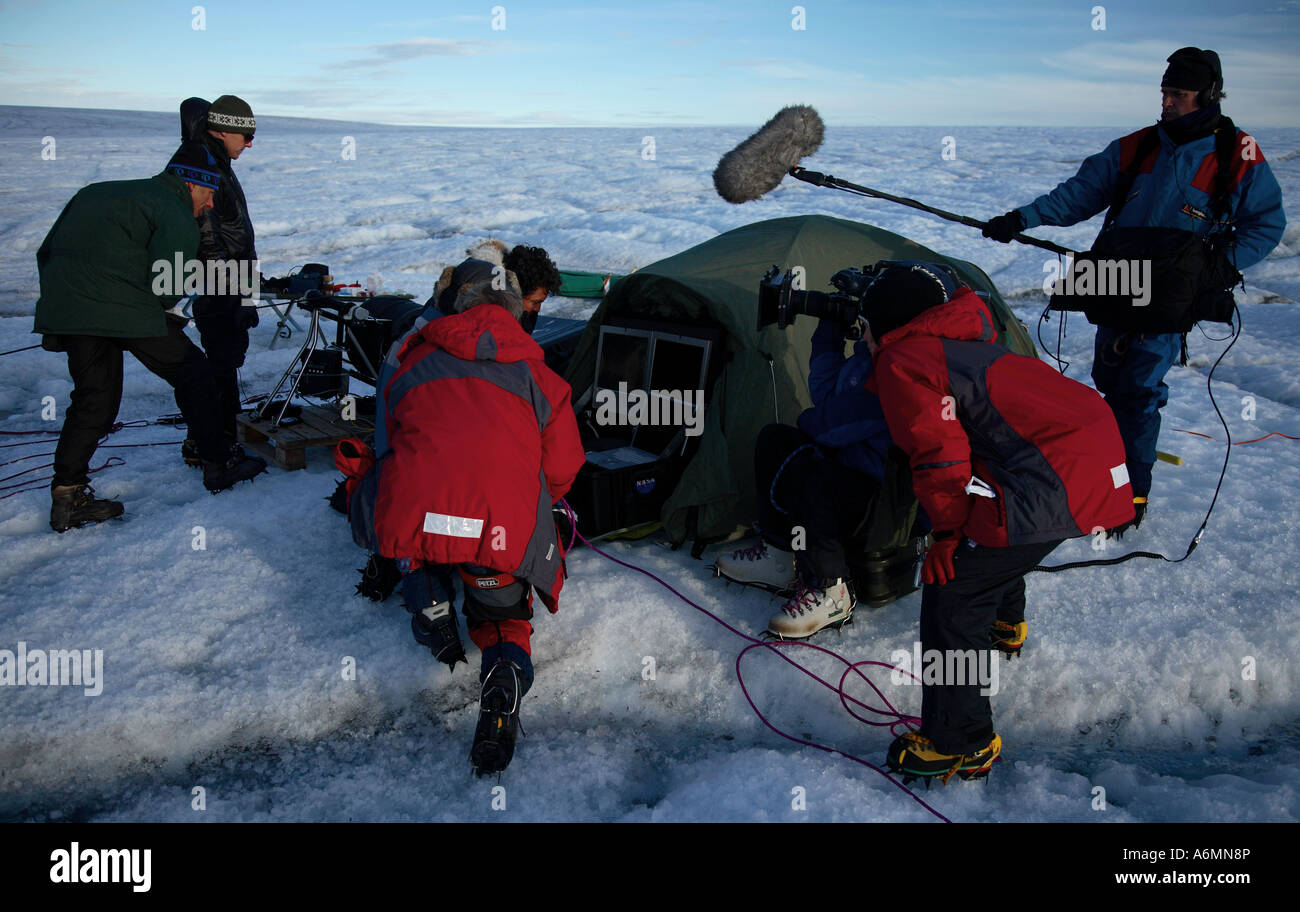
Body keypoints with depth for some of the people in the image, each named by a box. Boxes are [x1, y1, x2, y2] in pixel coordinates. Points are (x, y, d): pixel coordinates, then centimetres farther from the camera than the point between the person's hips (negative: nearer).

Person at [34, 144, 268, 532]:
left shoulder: (96, 193, 27)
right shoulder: (175, 215, 1)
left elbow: (47, 252, 24)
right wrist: (160, 311, 8)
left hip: (62, 308, 7)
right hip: (126, 311, -7)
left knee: (93, 399, 15)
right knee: (192, 373, 10)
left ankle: (67, 496, 11)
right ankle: (217, 465, 15)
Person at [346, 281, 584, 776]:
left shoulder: (412, 363, 22)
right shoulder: (538, 376, 18)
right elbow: (561, 469, 19)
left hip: (411, 518, 0)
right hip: (504, 532, 0)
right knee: (503, 616, 28)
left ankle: (429, 605, 19)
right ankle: (505, 682, -8)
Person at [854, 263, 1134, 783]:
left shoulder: (900, 366, -7)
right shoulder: (964, 343, 22)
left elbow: (941, 458, -12)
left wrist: (947, 531, 0)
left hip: (1052, 485, -10)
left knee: (952, 594, -3)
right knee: (991, 536, 35)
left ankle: (960, 744, 4)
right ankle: (1003, 626, 61)